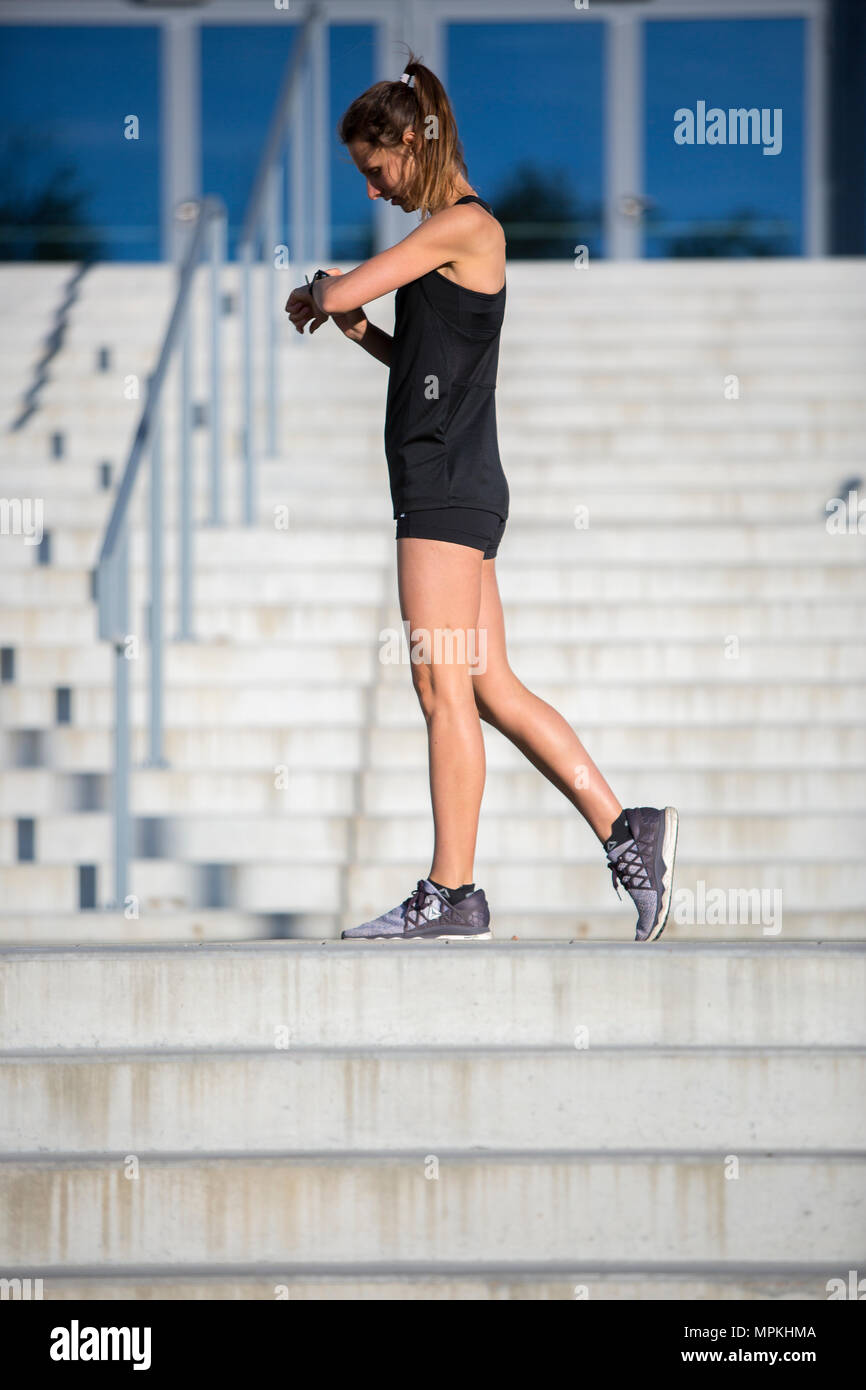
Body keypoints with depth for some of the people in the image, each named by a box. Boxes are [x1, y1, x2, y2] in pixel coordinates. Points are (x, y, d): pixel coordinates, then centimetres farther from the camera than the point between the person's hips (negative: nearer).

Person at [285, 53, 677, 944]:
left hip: (450, 489, -10)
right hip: (450, 492, 10)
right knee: (491, 689, 8)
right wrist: (363, 334, 11)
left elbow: (338, 292, -14)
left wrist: (314, 295, 8)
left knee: (444, 687, -7)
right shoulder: (448, 238, 19)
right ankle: (626, 833, 9)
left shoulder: (465, 226, -10)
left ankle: (452, 895, -4)